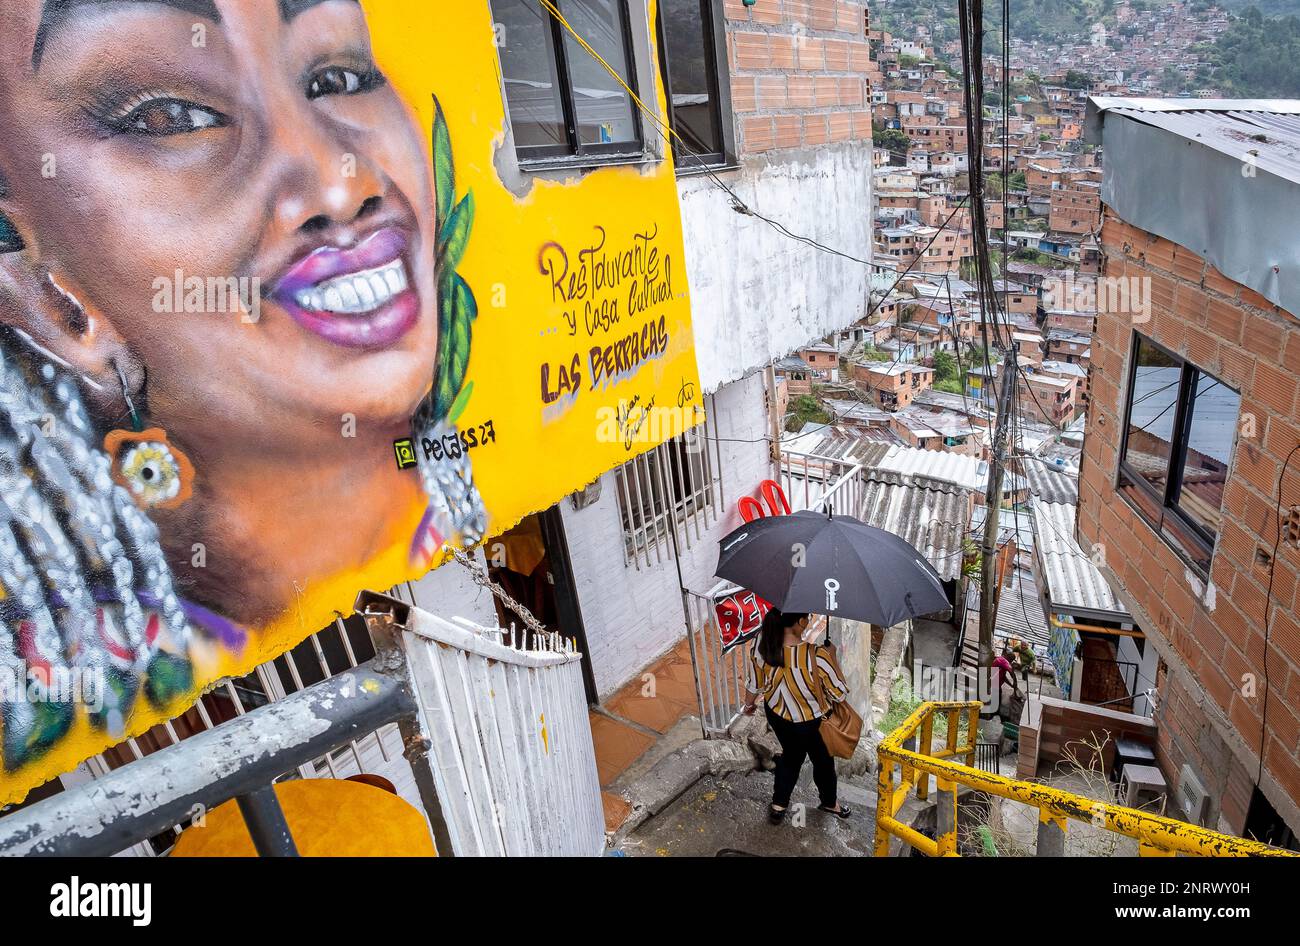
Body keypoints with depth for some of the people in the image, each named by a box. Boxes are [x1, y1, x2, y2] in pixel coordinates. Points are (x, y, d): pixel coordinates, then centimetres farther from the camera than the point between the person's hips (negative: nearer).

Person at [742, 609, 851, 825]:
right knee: (823, 760, 27)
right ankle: (829, 802, 53)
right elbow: (838, 693, -21)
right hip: (810, 723, -3)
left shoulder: (762, 645, -25)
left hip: (777, 715, 3)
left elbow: (753, 684, -8)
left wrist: (749, 704, 13)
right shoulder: (815, 656, -37)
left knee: (791, 755, 31)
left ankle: (778, 806, 44)